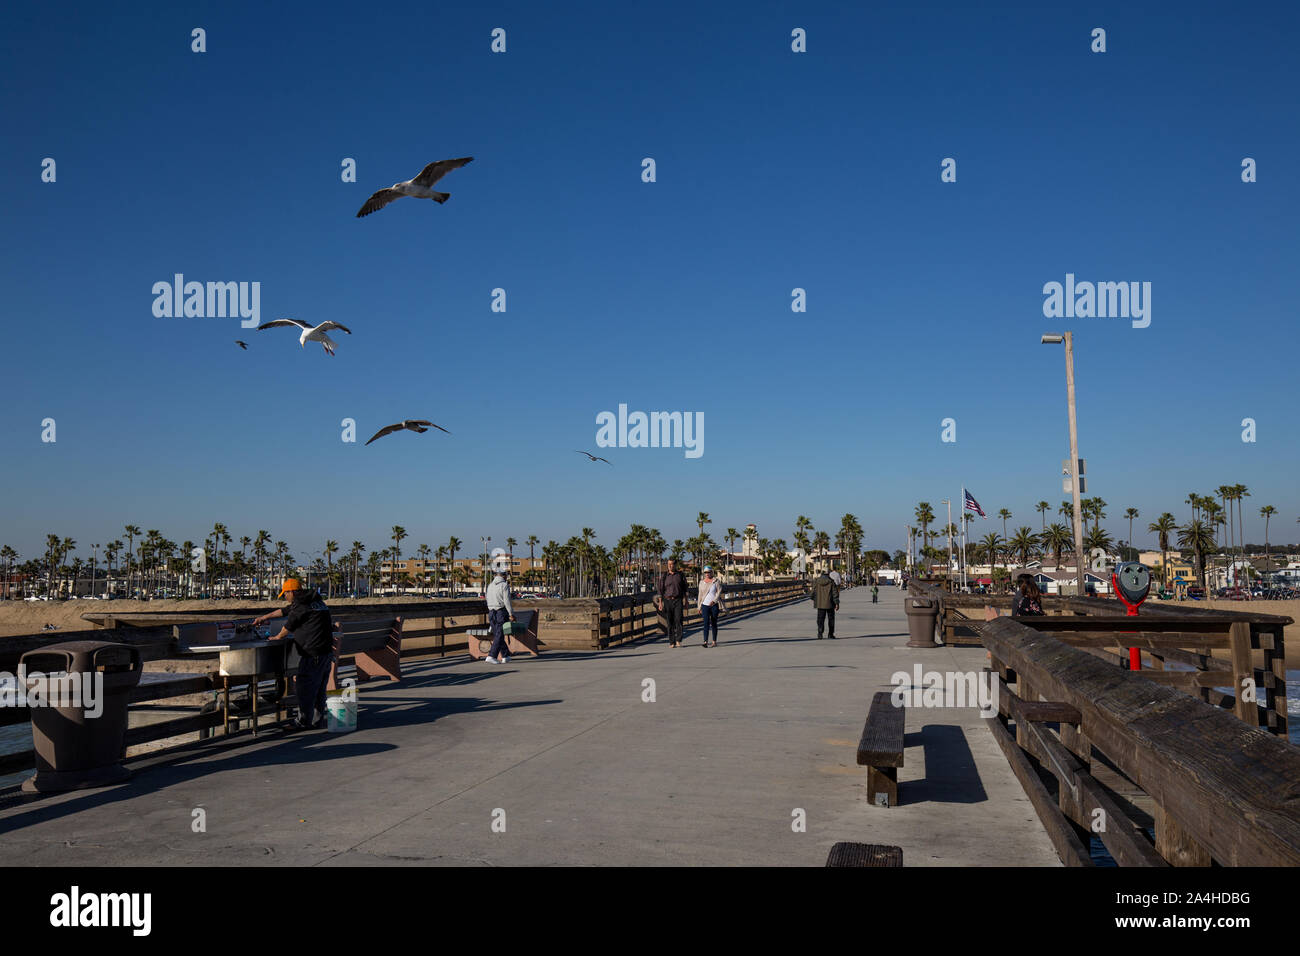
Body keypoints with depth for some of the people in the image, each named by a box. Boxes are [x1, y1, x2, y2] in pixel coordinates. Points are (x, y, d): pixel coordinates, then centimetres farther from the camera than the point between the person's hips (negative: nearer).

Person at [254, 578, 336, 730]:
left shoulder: (300, 606, -11)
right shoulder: (315, 600, 18)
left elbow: (288, 627, -1)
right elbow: (285, 611, 30)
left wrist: (278, 637, 20)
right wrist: (264, 617, 39)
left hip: (313, 654, -9)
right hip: (327, 651, 9)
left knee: (306, 688, 0)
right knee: (319, 689, 14)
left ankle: (303, 722, 6)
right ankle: (317, 721, 20)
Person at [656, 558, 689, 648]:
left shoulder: (681, 575, 7)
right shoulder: (663, 576, 6)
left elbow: (685, 590, 10)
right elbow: (660, 590, 5)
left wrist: (686, 602, 5)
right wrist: (660, 603, -2)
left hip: (678, 600, -1)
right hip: (667, 601, 1)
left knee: (678, 620, -13)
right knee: (670, 622, 0)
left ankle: (678, 640, -2)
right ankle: (671, 642, 6)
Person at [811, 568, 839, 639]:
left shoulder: (816, 582, 1)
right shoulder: (831, 582, -3)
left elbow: (813, 592, 5)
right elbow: (835, 593, -7)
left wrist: (813, 600, 23)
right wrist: (837, 603, -5)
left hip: (820, 604, 1)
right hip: (830, 604, -1)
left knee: (820, 619, 3)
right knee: (831, 618, 13)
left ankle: (820, 633, -15)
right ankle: (831, 634, 17)